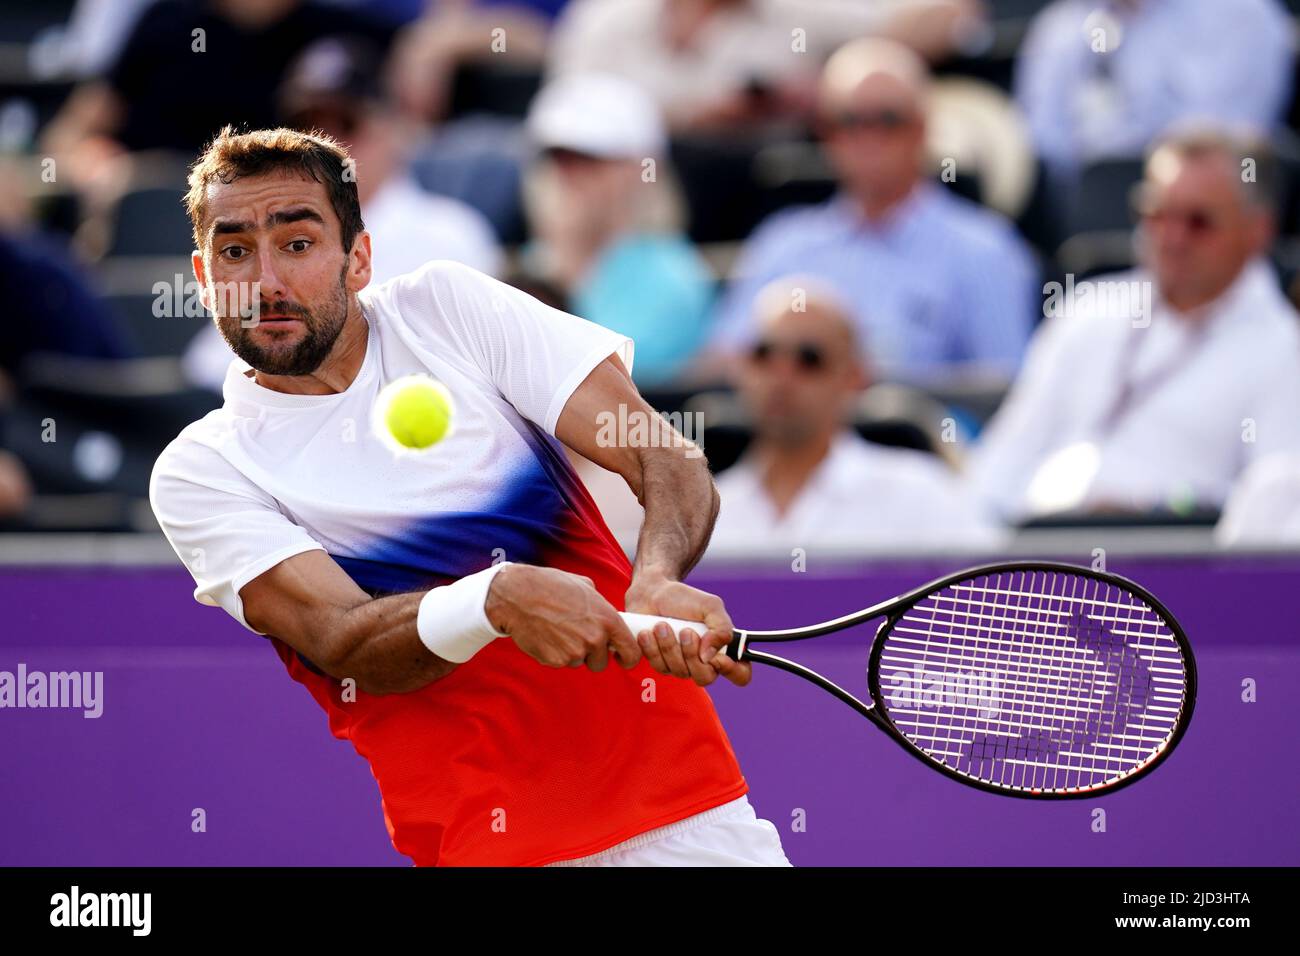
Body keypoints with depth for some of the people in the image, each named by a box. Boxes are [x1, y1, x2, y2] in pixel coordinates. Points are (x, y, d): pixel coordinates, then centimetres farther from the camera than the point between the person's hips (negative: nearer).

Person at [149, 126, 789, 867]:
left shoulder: (448, 306, 6)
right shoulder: (198, 472, 2)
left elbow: (668, 461, 0)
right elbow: (342, 643, -12)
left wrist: (660, 580, -22)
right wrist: (495, 599, -32)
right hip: (481, 845, 0)